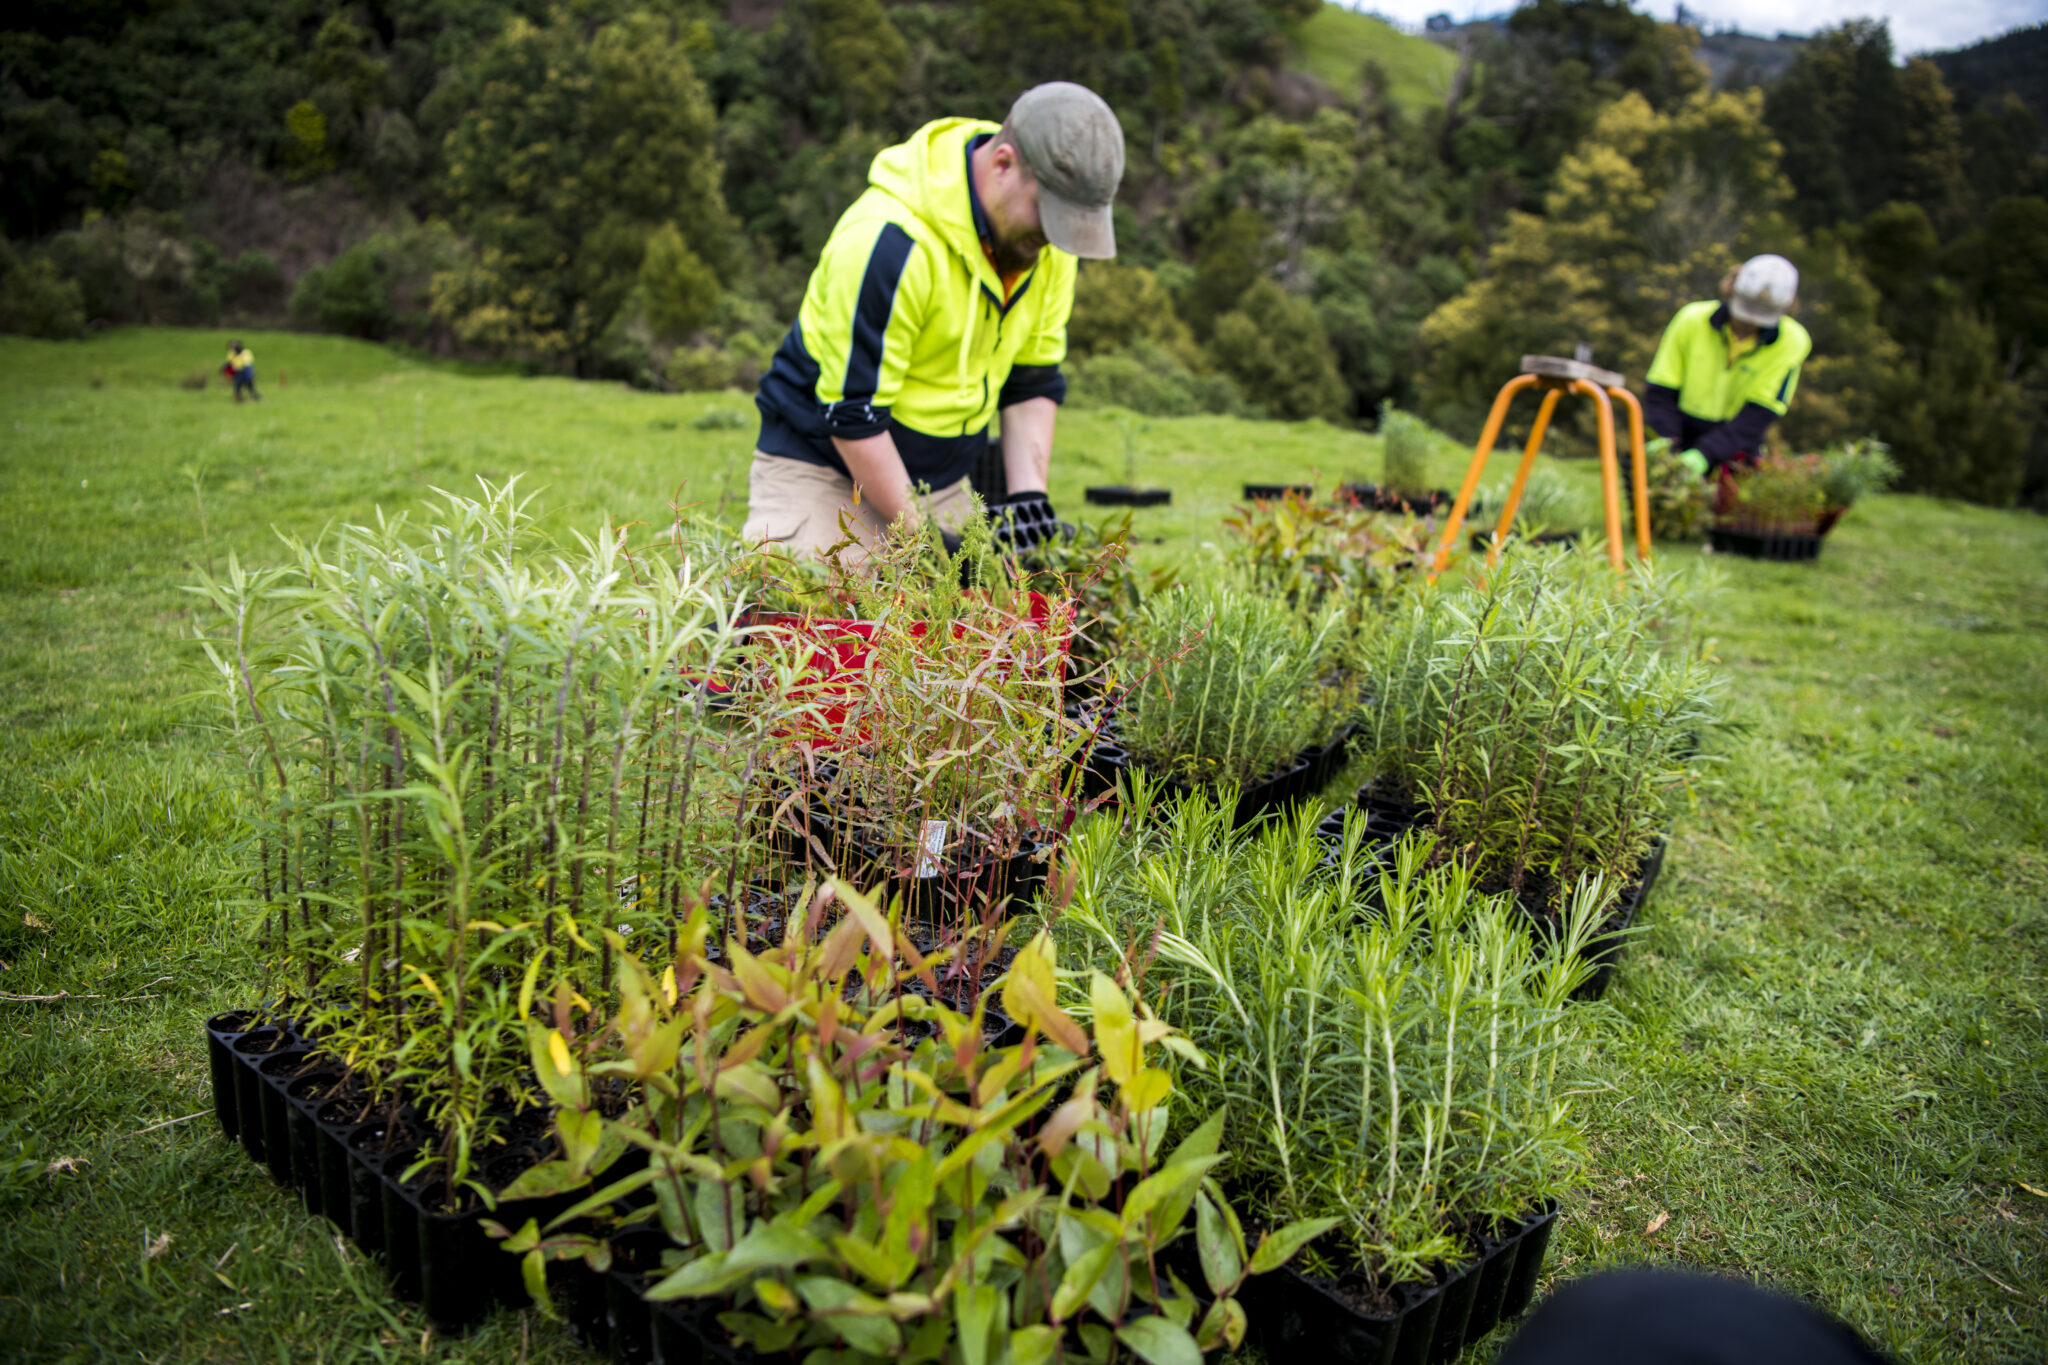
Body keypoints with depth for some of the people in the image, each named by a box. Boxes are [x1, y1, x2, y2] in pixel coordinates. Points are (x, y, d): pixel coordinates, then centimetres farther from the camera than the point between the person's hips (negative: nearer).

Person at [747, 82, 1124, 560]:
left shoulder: (1046, 241, -3)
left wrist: (1028, 493, -9)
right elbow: (851, 415, -23)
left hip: (941, 481, 6)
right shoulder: (889, 239, -27)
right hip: (822, 465, -6)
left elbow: (1034, 380, 6)